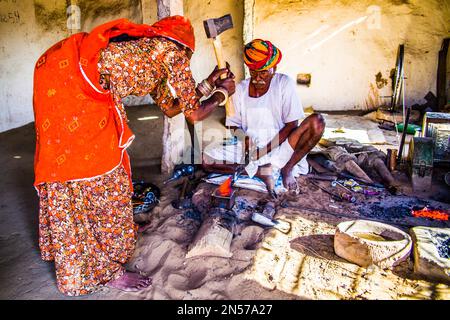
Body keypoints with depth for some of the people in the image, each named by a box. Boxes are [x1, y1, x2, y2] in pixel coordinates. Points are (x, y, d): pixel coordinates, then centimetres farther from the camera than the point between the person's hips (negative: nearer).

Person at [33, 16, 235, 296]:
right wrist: (222, 93, 22)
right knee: (103, 180, -1)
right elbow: (195, 113, 5)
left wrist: (207, 84, 33)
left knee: (65, 160, 21)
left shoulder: (149, 49, 25)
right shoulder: (172, 50, 1)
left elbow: (170, 107, 29)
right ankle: (110, 270, 15)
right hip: (76, 81, -10)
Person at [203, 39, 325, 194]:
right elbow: (234, 124, 8)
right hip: (250, 147, 3)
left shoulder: (284, 83, -5)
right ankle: (262, 172, -16)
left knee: (317, 121, -27)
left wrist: (266, 149, -17)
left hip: (280, 147, -2)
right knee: (207, 159, -18)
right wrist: (243, 137, -17)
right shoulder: (240, 89, 3)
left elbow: (292, 124, -9)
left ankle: (287, 169, -12)